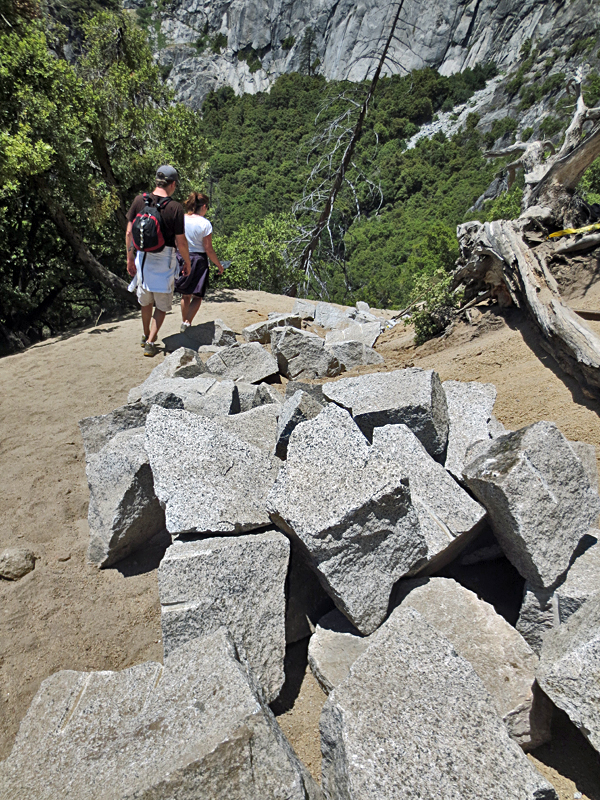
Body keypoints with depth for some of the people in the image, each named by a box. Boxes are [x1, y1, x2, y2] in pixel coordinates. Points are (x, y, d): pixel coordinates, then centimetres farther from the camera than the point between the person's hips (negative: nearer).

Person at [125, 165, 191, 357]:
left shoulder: (139, 200, -3)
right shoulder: (175, 208, -16)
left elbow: (129, 233, 0)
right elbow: (181, 242, -13)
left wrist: (130, 258, 11)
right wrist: (187, 262, 3)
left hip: (142, 256, 4)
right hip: (164, 260, -4)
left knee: (145, 300, 22)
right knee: (162, 304, 10)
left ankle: (146, 335, 38)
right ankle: (150, 342, 6)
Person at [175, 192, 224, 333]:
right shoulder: (205, 223, -10)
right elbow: (208, 249, -9)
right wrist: (219, 265, 2)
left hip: (182, 258, 5)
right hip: (198, 260, -4)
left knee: (185, 295, 18)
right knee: (197, 296, 6)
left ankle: (184, 322, 26)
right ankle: (187, 323, -8)